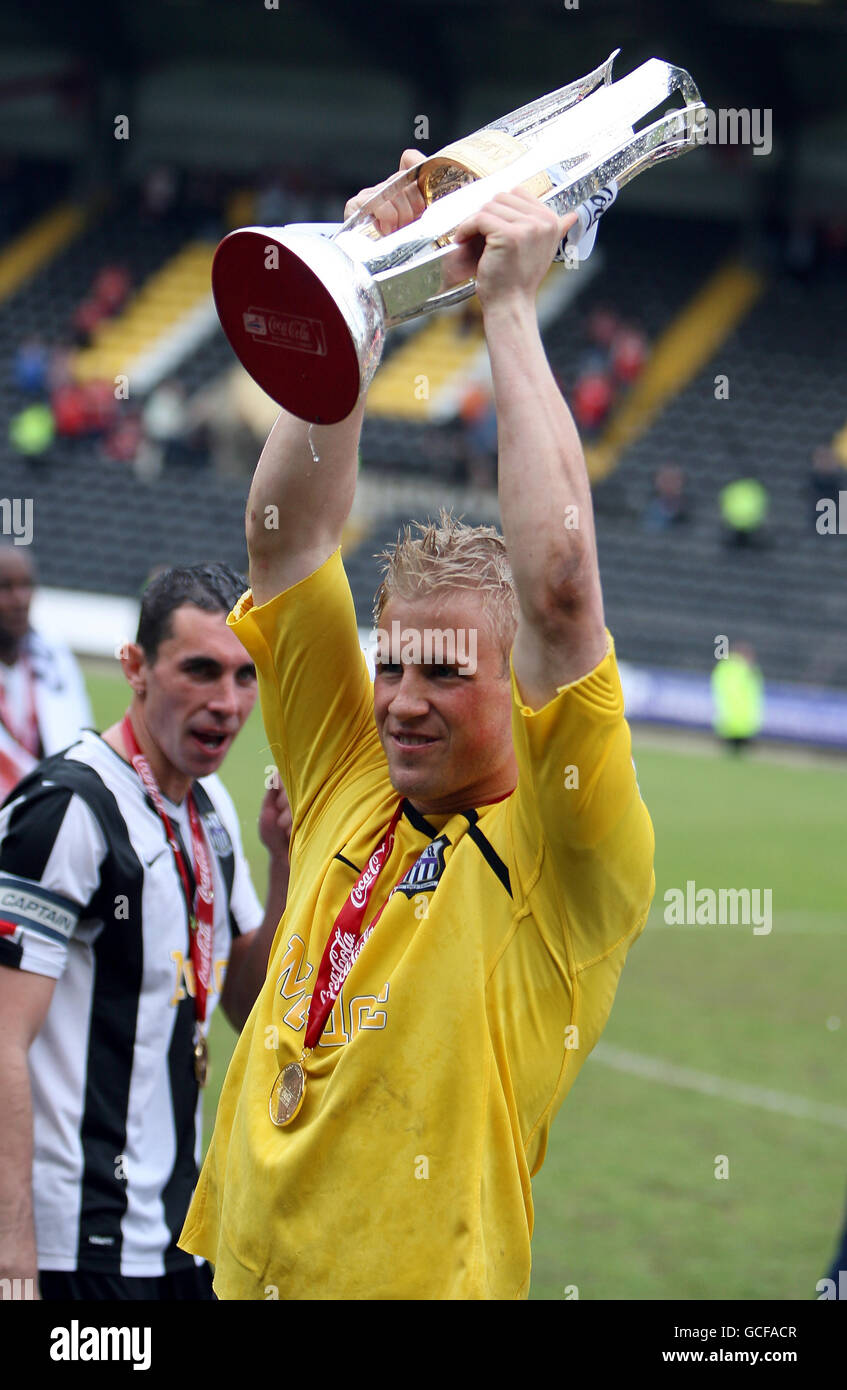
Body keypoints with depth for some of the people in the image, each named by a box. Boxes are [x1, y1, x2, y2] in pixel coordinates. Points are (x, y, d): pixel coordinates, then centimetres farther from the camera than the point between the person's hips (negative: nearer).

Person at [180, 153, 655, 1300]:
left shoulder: (562, 852, -7)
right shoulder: (348, 784, 8)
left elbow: (559, 581, -20)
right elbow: (287, 528, 7)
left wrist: (510, 307, -15)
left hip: (422, 1283, -5)